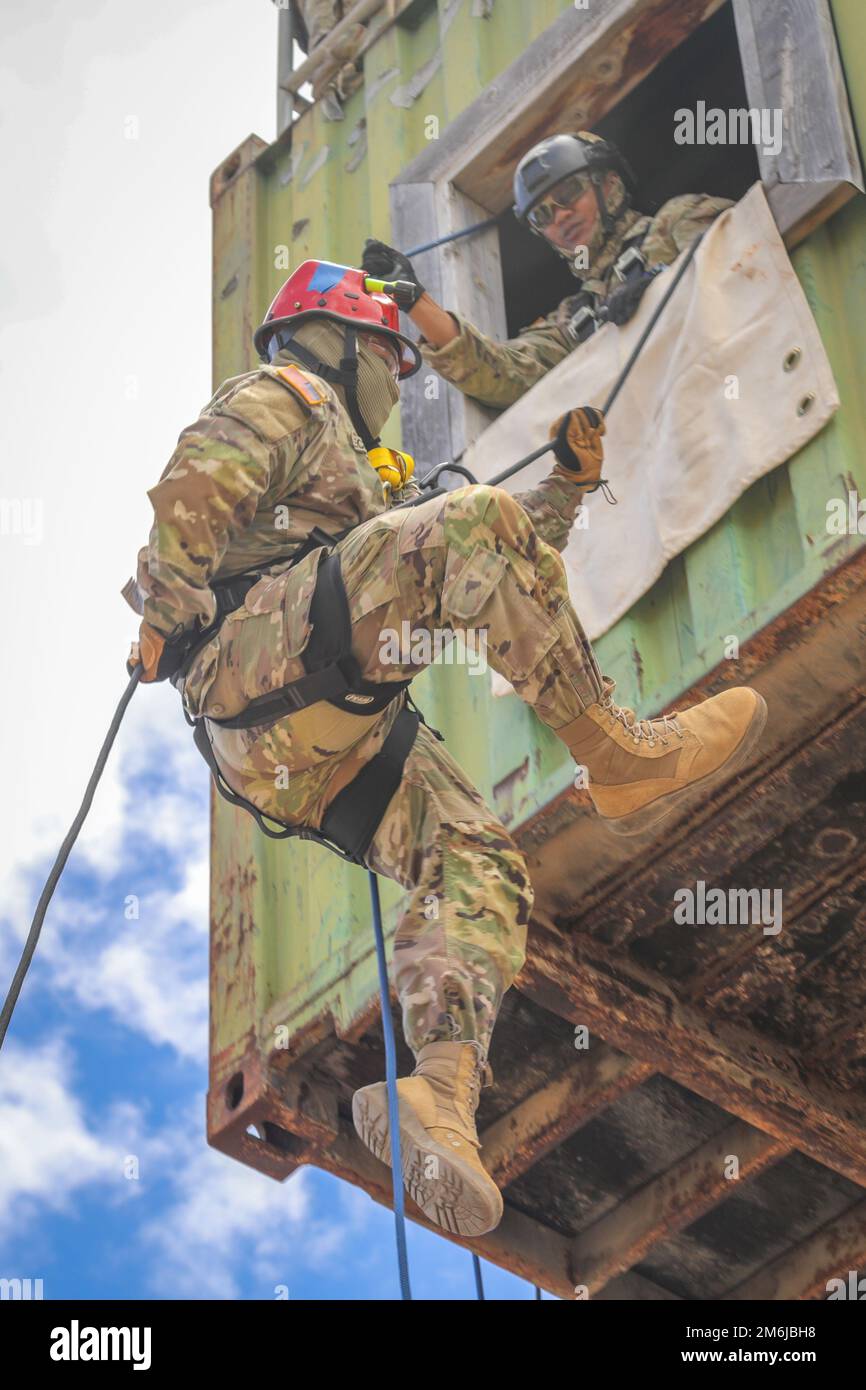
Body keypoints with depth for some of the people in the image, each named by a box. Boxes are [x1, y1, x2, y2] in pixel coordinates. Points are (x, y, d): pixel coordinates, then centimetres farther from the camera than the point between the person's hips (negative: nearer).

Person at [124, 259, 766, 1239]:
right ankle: (618, 757, -26)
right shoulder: (280, 400, 16)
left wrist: (567, 484, 31)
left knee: (476, 867, -10)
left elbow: (499, 575, 42)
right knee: (467, 521, -23)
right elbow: (191, 493, -4)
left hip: (322, 751, 9)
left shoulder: (364, 484, 43)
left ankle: (441, 1092, -30)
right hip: (255, 664, -9)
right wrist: (167, 616, -15)